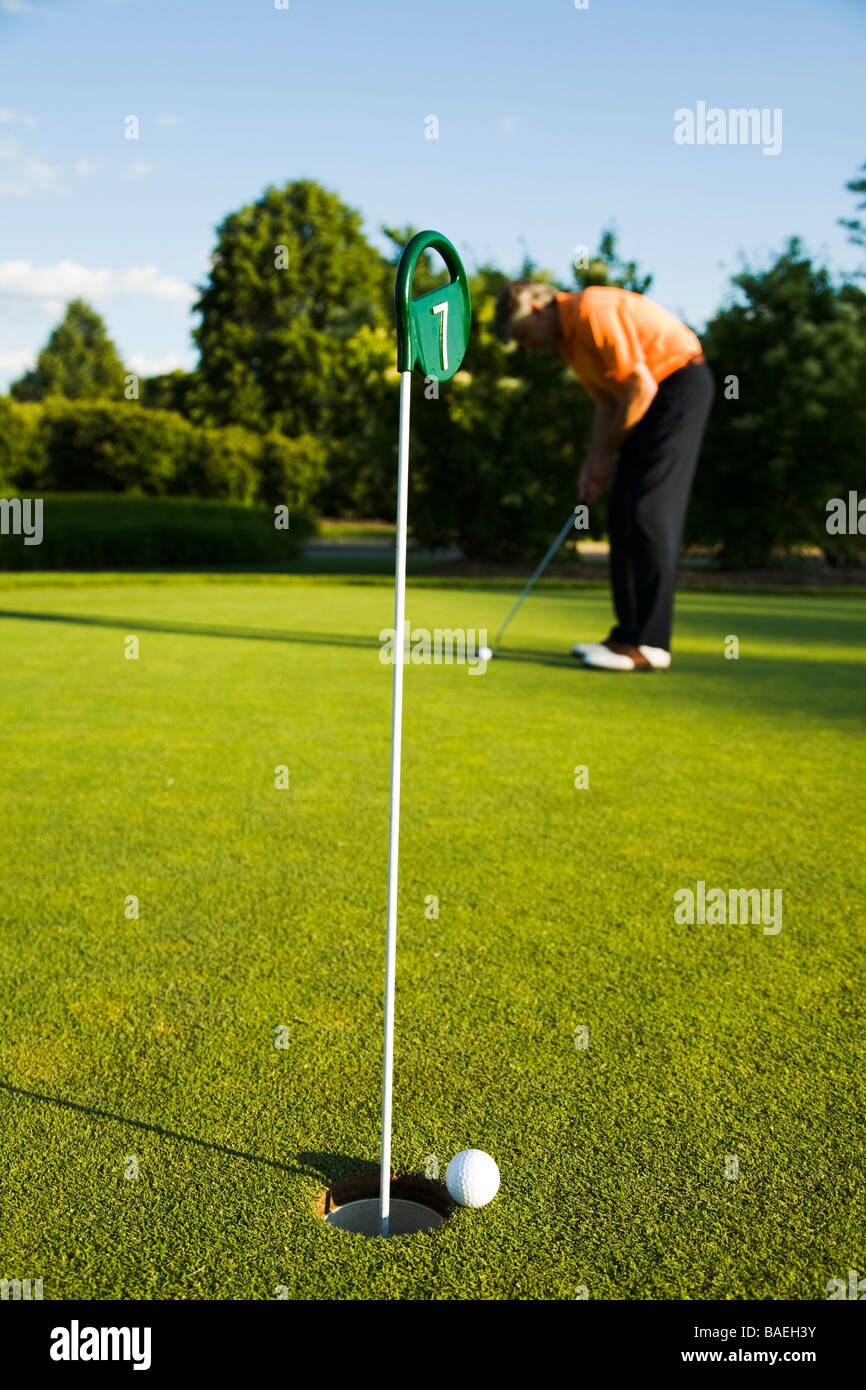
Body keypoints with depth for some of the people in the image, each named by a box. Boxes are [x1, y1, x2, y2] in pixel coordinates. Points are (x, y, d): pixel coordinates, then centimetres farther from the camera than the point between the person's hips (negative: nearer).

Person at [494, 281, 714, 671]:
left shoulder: (591, 313, -19)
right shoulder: (567, 338, 12)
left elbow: (641, 387, -22)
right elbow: (607, 402, 16)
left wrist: (607, 455, -12)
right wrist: (593, 463, 5)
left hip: (680, 382, -10)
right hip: (655, 393, 10)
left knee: (650, 510, -15)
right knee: (623, 511, 6)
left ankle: (649, 643, -14)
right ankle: (629, 633, 9)